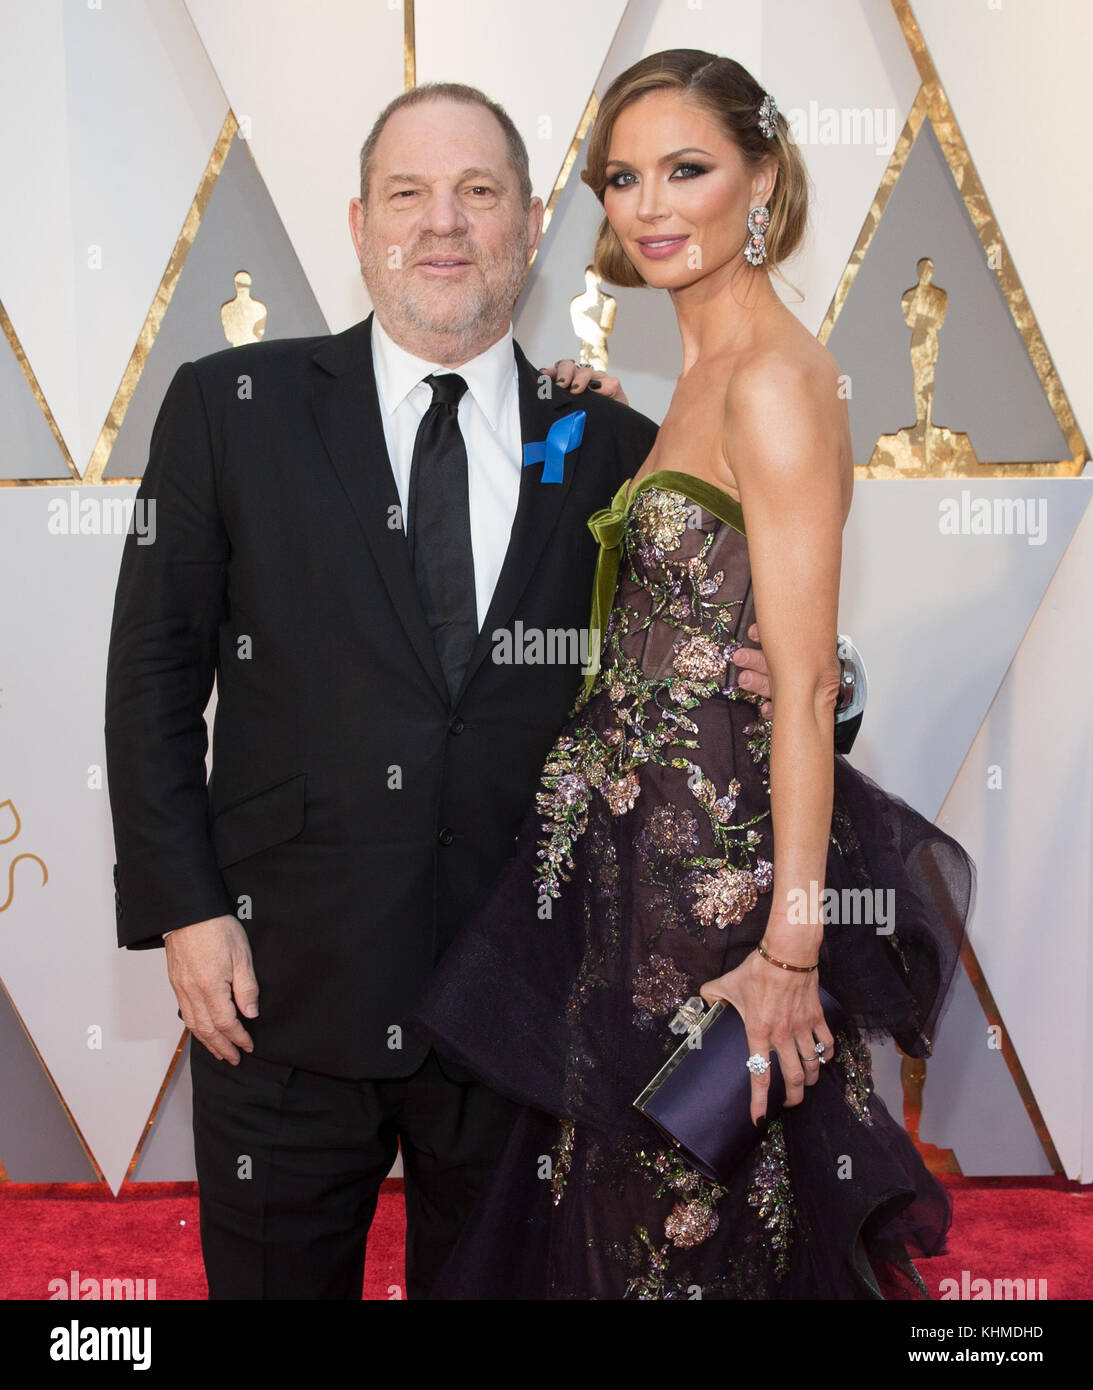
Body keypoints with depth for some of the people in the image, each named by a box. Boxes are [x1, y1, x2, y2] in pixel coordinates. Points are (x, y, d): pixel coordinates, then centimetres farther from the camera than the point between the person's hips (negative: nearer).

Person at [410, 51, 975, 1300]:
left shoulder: (774, 378, -16)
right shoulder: (706, 372, 12)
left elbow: (804, 683, -21)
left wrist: (790, 951, -22)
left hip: (718, 865, -9)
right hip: (644, 850, 9)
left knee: (688, 1211, 8)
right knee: (625, 1183, 21)